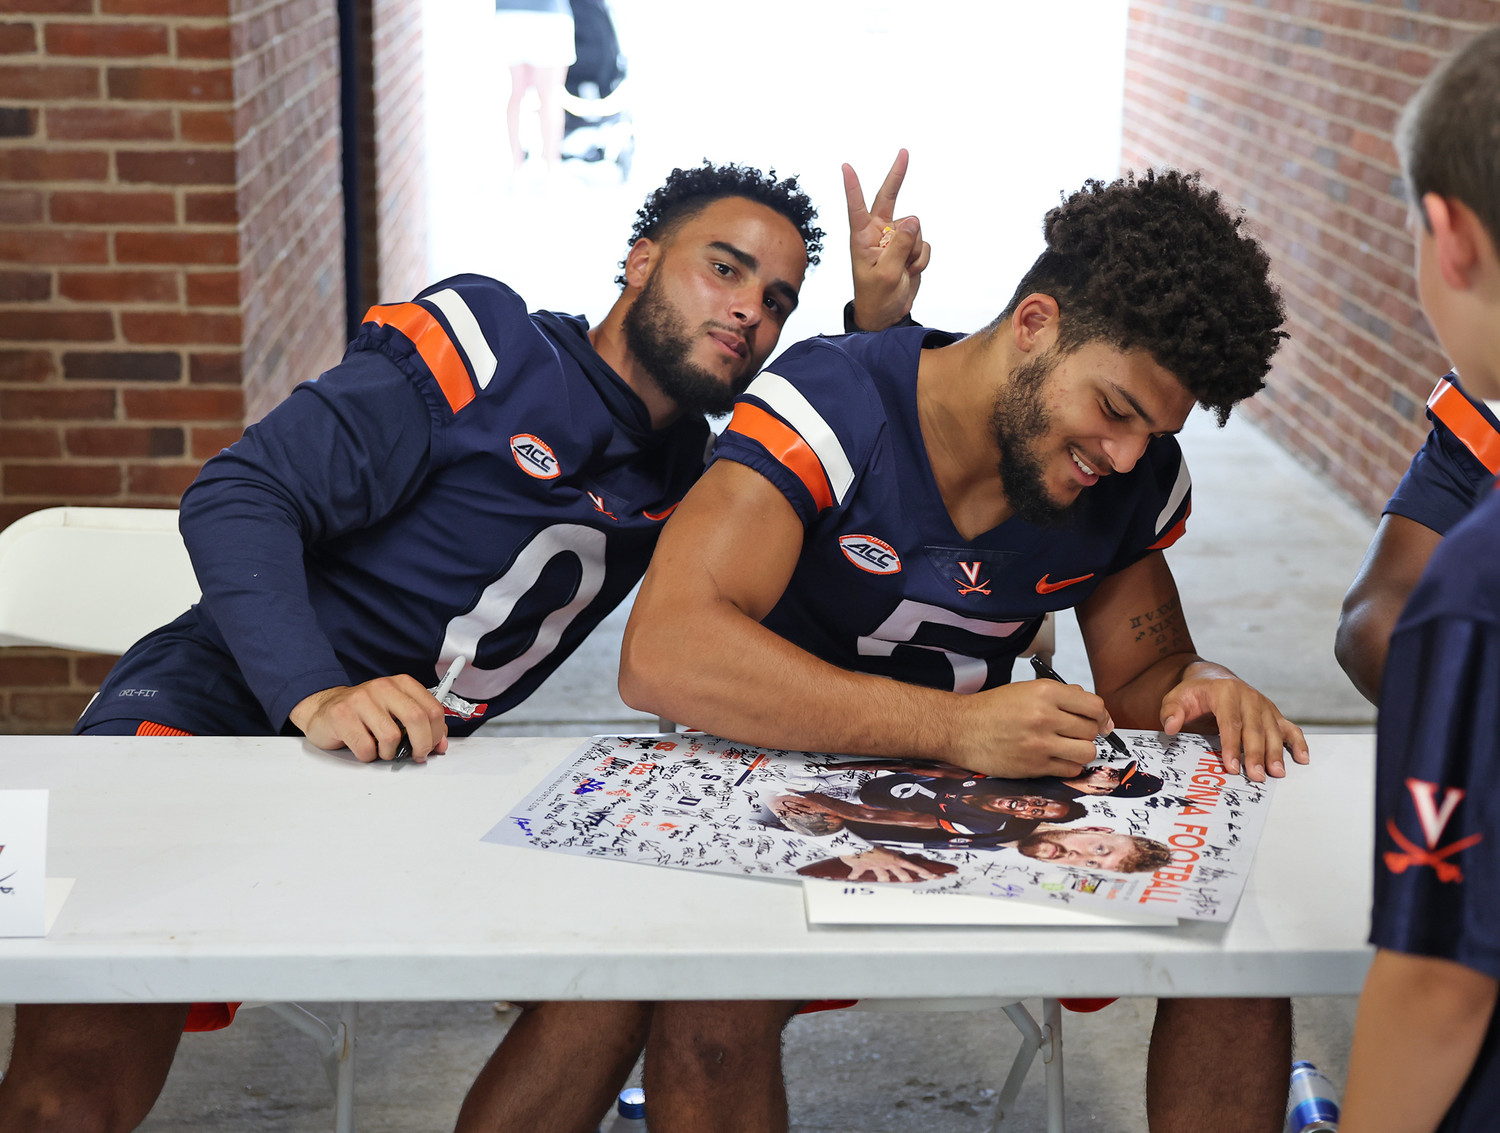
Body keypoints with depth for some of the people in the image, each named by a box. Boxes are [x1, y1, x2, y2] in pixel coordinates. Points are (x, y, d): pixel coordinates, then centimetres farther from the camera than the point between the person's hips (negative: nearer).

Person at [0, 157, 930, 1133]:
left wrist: (878, 324, 4)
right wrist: (315, 693, -28)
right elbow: (240, 495, -12)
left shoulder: (687, 468, 15)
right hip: (213, 708, -7)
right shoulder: (482, 347, -7)